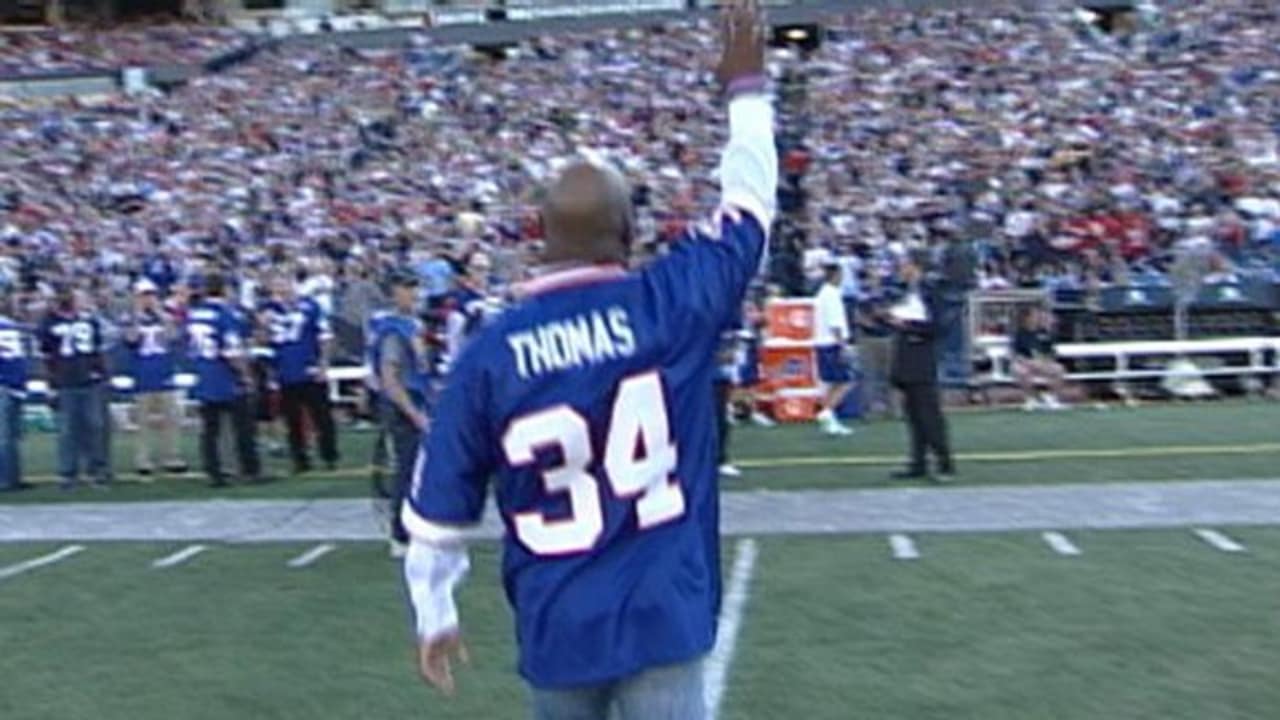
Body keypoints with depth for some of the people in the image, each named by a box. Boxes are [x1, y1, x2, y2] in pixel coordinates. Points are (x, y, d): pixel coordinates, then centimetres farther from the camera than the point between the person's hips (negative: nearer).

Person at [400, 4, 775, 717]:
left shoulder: (488, 352, -5)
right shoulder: (669, 305, -9)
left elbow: (439, 508, 2)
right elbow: (746, 209, 8)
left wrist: (434, 613, 17)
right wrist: (747, 91, 21)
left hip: (555, 630, 3)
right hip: (662, 620, -2)